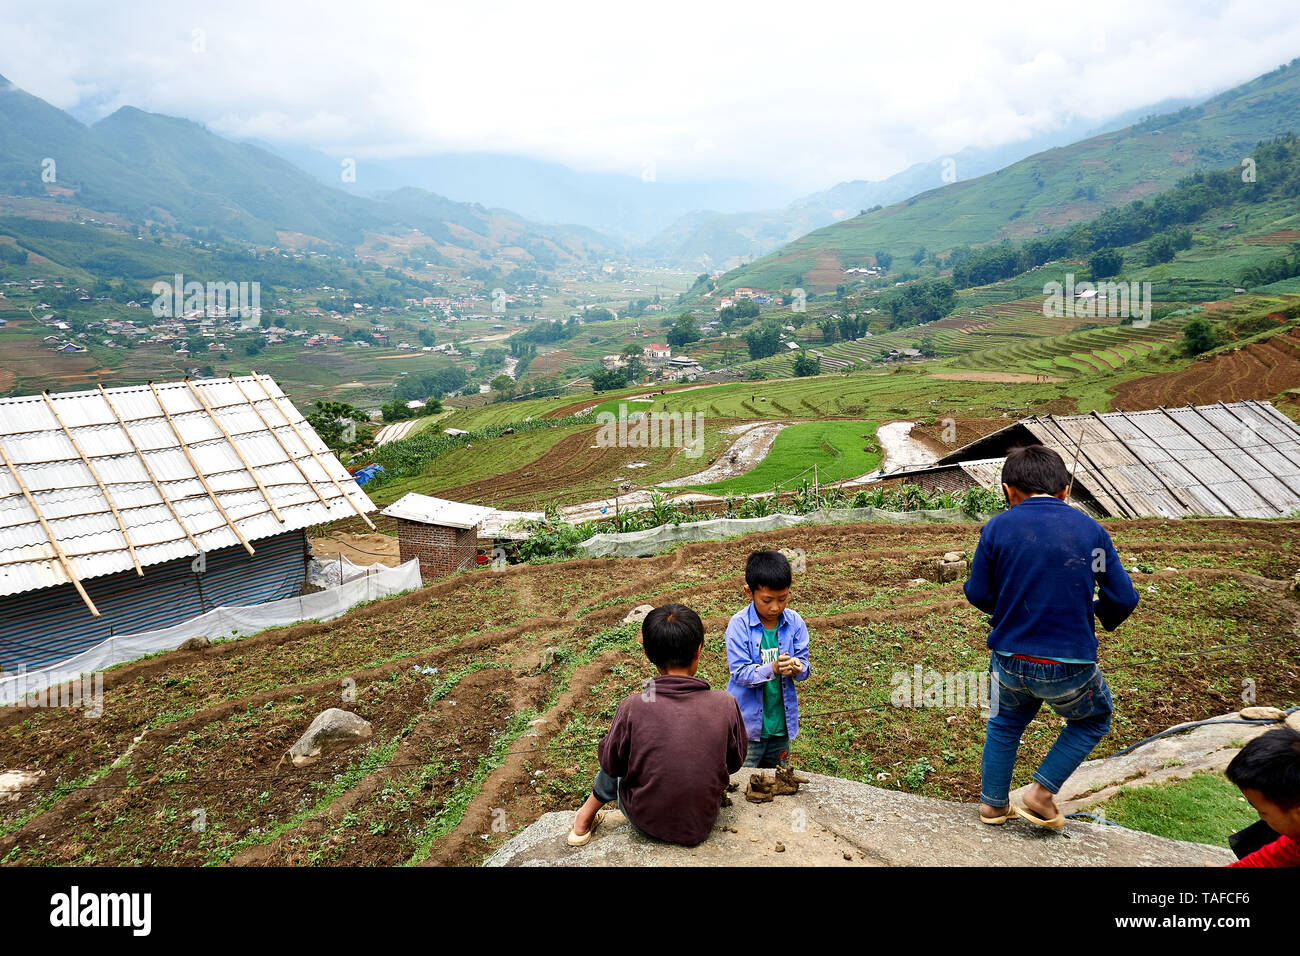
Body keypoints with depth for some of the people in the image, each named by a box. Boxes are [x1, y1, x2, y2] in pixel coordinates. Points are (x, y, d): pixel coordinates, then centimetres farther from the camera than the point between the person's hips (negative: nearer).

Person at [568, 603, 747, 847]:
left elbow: (610, 765, -7)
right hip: (702, 824, 2)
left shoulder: (632, 708, -24)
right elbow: (735, 762, -3)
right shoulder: (725, 705, -20)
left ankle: (585, 819, 44)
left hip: (645, 822, -1)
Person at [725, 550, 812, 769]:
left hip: (782, 721, 4)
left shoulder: (794, 623, -4)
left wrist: (798, 668, -26)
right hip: (748, 723, -4)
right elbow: (739, 672, -17)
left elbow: (804, 665, -1)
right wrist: (772, 669, -34)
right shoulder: (739, 625, -15)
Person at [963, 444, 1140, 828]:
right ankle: (1042, 791, 23)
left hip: (1010, 658, 1)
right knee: (1094, 720, 28)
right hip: (1070, 666, -1)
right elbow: (1124, 598, -2)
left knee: (1005, 724, 27)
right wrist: (1103, 615, 20)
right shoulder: (1091, 530, -4)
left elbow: (977, 594, -2)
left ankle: (993, 803, 37)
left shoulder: (996, 528, -7)